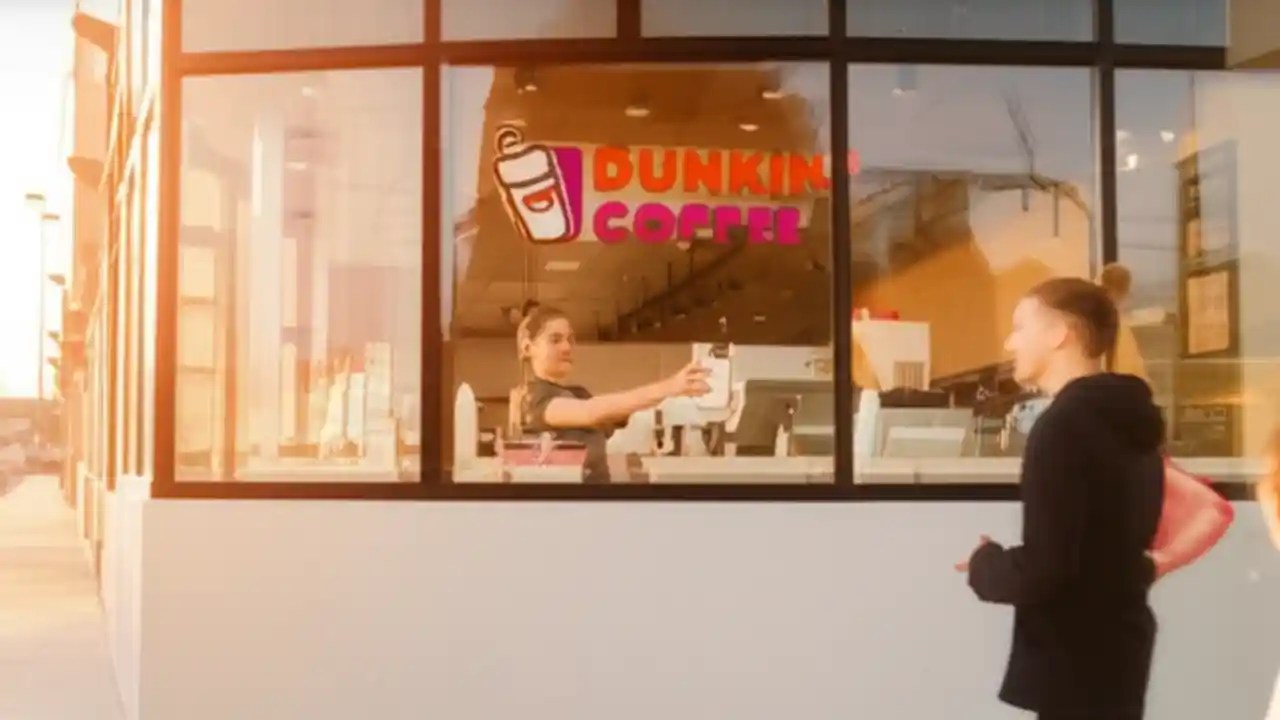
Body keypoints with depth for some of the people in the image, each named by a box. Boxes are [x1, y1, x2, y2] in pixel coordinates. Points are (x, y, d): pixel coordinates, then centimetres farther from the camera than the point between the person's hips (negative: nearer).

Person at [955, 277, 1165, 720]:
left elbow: (1041, 571, -25)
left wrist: (984, 564, -5)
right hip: (1114, 647, 9)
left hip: (1075, 660, -9)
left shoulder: (1064, 425, -19)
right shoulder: (1126, 421, 10)